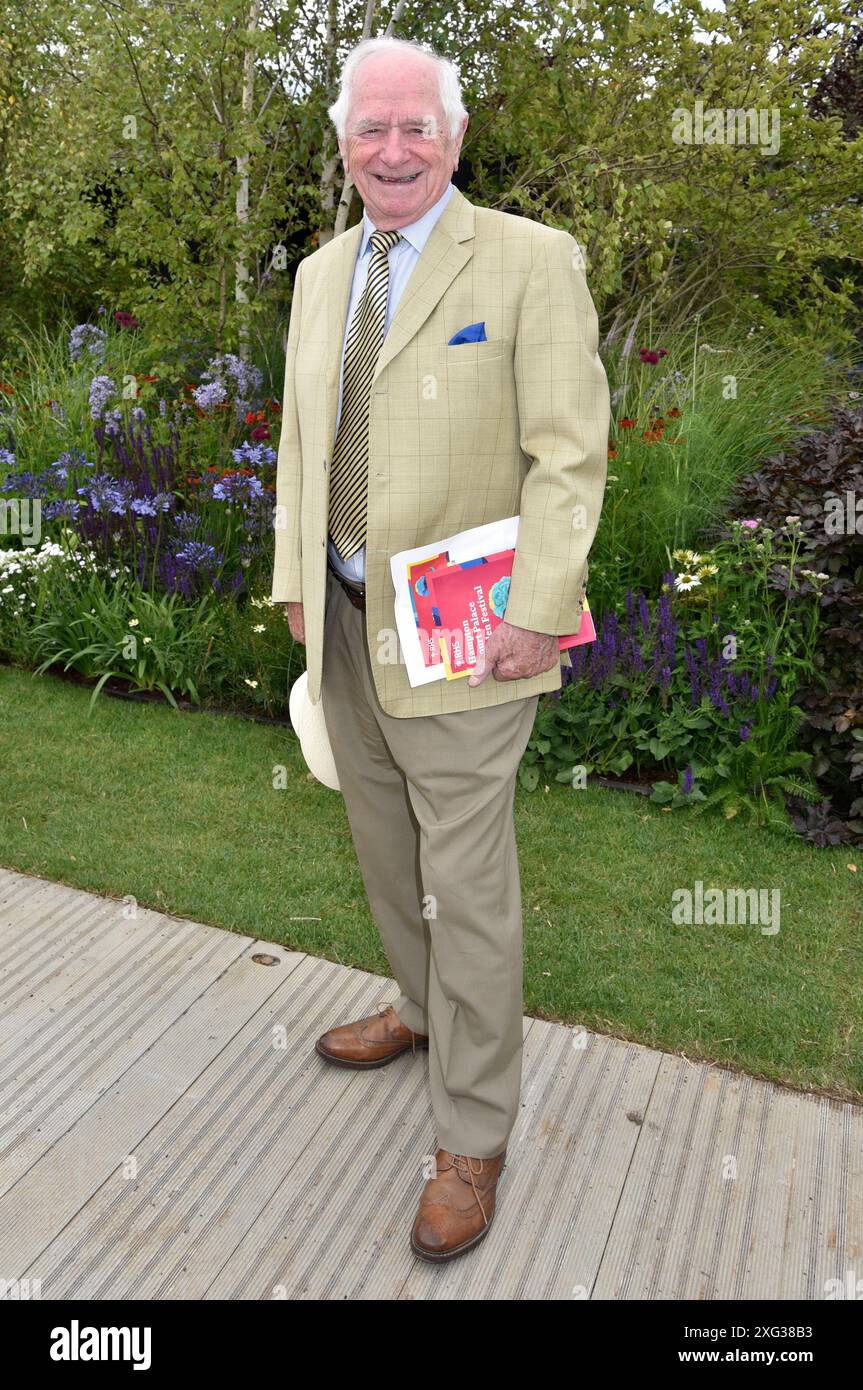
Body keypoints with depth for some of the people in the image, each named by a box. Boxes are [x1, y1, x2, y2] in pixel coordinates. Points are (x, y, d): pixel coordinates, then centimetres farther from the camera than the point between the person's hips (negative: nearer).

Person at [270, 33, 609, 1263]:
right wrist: (297, 585, 10)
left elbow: (570, 453, -12)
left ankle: (473, 1136, 20)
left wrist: (537, 614, -18)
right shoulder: (322, 272, 13)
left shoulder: (530, 261, -7)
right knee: (387, 854, 19)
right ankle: (423, 1008, 44)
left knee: (468, 886, 2)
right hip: (343, 624, 7)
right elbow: (300, 438, 16)